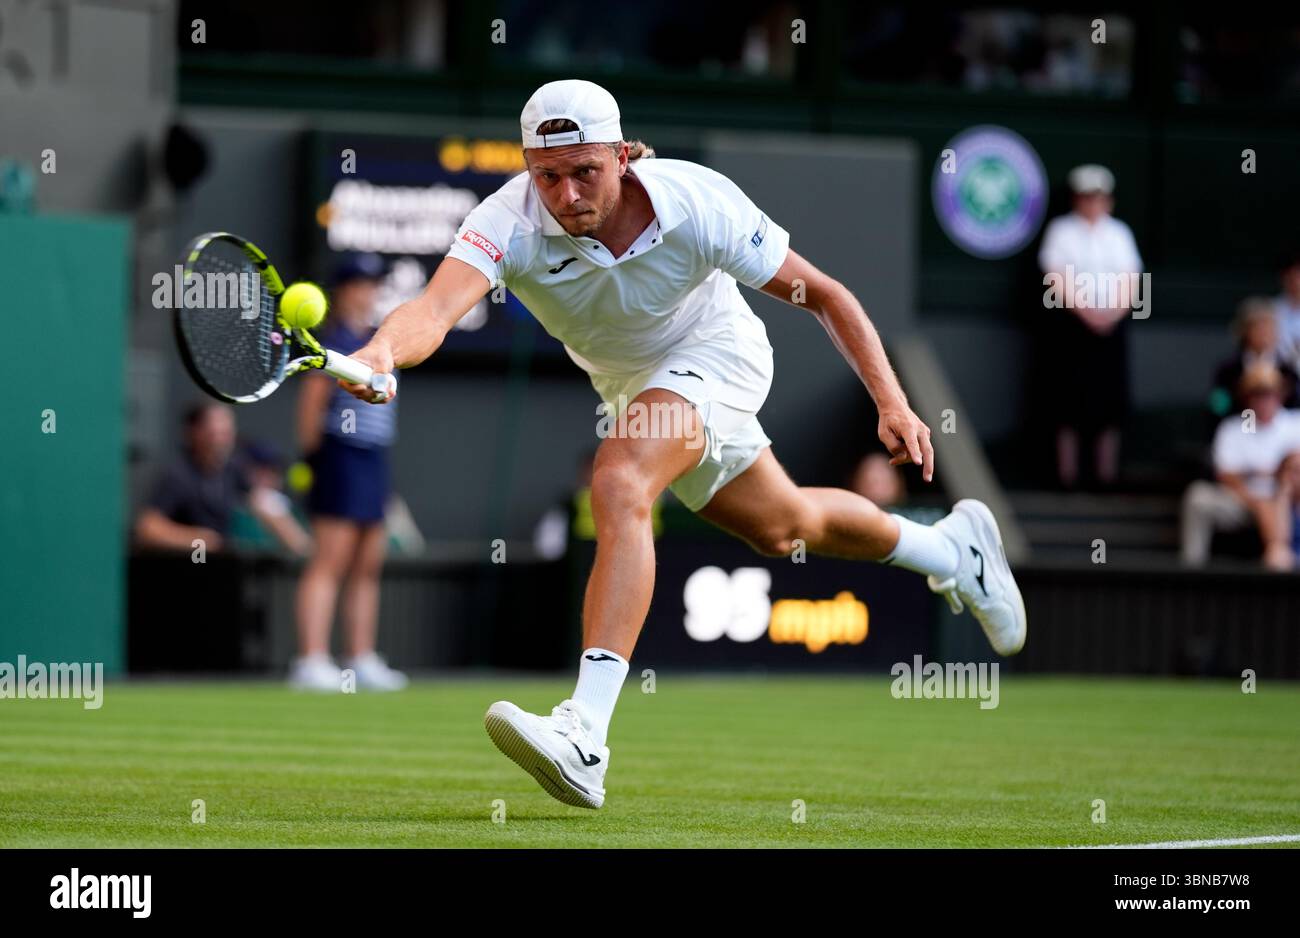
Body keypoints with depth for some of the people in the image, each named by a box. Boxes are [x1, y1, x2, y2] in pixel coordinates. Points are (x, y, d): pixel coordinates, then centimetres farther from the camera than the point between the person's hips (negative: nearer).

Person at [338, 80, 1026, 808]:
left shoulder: (698, 203, -33)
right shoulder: (510, 222, -32)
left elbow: (823, 295, -20)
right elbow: (437, 307, -51)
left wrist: (892, 402, -27)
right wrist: (384, 351, -74)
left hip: (715, 356, -5)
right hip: (626, 384, 5)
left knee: (620, 485, -32)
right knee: (782, 525, 25)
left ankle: (585, 736, -42)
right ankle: (954, 548, 55)